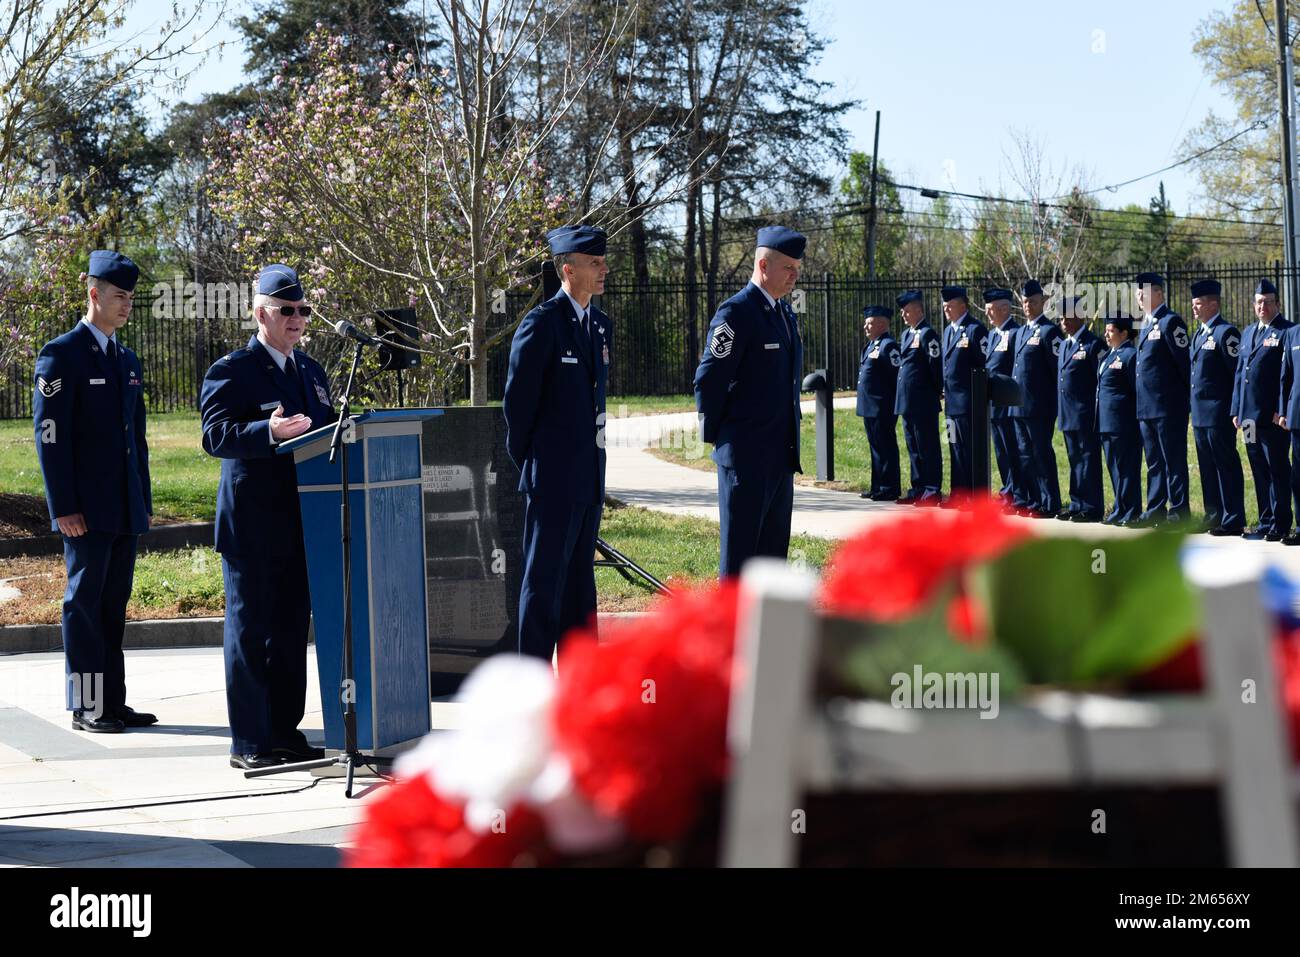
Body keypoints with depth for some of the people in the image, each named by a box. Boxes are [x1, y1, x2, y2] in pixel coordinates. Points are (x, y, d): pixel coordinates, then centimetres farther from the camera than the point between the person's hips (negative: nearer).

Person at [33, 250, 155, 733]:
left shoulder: (128, 361, 17)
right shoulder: (60, 355, -7)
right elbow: (50, 435, -12)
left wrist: (144, 501, 16)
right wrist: (64, 507, -17)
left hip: (125, 509, 7)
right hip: (86, 508, -7)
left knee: (115, 603, 9)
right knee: (85, 599, -3)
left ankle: (112, 700, 13)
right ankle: (85, 706, 1)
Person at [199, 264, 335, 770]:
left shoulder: (310, 371, 17)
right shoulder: (230, 372, -7)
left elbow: (326, 432, 20)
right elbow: (216, 435, -19)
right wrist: (268, 431, -35)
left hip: (301, 522, 7)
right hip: (251, 524, -7)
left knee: (291, 630, 12)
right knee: (249, 629, -1)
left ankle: (284, 732, 20)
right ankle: (247, 742, 3)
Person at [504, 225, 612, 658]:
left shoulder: (601, 324, 13)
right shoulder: (541, 324, -12)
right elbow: (518, 399, -9)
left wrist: (594, 463, 17)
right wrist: (526, 461, -3)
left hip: (589, 473, 8)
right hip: (554, 476, -8)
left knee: (580, 578, 12)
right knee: (544, 577, -4)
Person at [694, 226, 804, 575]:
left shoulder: (786, 315, 15)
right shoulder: (735, 313, -13)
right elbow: (708, 382, -14)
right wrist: (717, 439, -7)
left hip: (780, 455, 8)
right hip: (746, 455, -8)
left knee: (774, 550, 11)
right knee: (740, 551, -4)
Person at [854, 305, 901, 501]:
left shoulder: (888, 346, -12)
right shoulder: (870, 346, 18)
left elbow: (898, 376, -16)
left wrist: (894, 408, -18)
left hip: (882, 409, -10)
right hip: (869, 408, 10)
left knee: (886, 447, -4)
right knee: (876, 448, 14)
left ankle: (889, 489, -1)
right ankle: (877, 487, 20)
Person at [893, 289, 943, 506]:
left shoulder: (927, 334, -11)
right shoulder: (906, 334, 17)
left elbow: (936, 364, -14)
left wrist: (937, 391, -8)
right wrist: (902, 397, 17)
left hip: (924, 403, -9)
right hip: (907, 402, 9)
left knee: (928, 447, -4)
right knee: (913, 447, 13)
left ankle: (932, 490, -1)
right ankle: (918, 489, 20)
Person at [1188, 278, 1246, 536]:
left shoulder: (1226, 332, -10)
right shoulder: (1198, 335, 16)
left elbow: (1238, 373, -13)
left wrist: (1235, 411, -16)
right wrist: (1192, 405, 16)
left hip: (1219, 412, -9)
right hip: (1200, 413, 9)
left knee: (1226, 465, -4)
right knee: (1207, 466, 13)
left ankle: (1232, 521, -1)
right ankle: (1214, 517, 20)